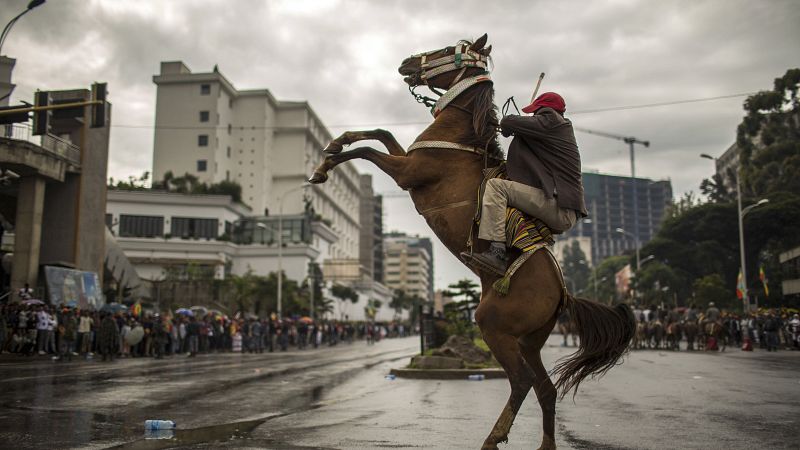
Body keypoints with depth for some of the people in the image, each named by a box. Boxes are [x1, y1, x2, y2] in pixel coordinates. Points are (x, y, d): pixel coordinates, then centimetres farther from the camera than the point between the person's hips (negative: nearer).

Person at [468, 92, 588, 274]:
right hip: (569, 215, 10)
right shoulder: (564, 128, 26)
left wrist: (506, 129, 17)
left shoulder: (549, 121, -2)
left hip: (560, 209, -10)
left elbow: (508, 122, -4)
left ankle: (496, 251, -29)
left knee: (495, 185, -18)